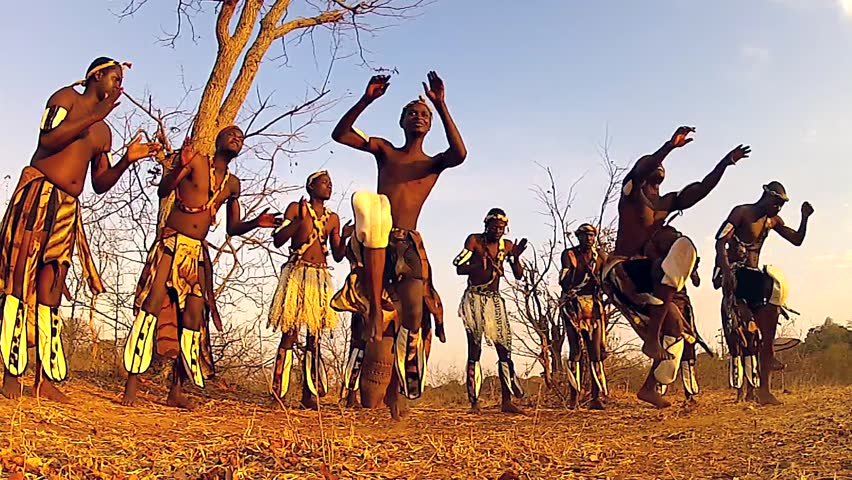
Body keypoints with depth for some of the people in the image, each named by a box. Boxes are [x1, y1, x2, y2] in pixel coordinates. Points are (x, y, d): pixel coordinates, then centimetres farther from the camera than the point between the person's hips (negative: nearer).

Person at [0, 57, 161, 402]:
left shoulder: (104, 132, 23)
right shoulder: (66, 98, 5)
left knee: (51, 292, 2)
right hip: (37, 195, -6)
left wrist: (127, 160, 6)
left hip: (69, 209, 7)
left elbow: (100, 184, 19)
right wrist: (95, 115, -12)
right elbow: (47, 140, -13)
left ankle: (45, 378, 1)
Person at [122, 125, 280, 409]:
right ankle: (132, 383, -12)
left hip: (198, 252, 5)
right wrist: (178, 166, -27)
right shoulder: (196, 160, 2)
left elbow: (232, 229, 21)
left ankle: (177, 391, 7)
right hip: (172, 243, -5)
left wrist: (256, 223, 2)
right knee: (152, 305, -15)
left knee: (194, 316, -1)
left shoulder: (233, 184, 17)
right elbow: (163, 191, -10)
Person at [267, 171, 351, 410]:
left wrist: (344, 237, -3)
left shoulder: (333, 218, 16)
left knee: (314, 337, 1)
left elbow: (338, 256, 15)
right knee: (289, 334, -8)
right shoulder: (296, 208, 5)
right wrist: (299, 220, -16)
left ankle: (310, 395, 3)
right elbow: (278, 240, -5)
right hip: (296, 273, -3)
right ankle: (278, 393, -4)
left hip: (321, 278, 4)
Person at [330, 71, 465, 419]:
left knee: (413, 315, -15)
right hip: (377, 238, 0)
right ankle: (375, 308, -37)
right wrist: (367, 99, 0)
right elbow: (340, 134, 9)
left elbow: (459, 154, -8)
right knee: (371, 203, -35)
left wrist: (441, 105, -11)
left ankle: (395, 389, 16)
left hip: (409, 243, 1)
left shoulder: (433, 163, 18)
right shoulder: (385, 151, 21)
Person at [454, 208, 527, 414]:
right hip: (474, 298, -4)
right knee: (474, 350, -3)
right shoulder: (474, 241, -3)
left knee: (505, 349, -1)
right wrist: (482, 264, -23)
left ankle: (507, 401, 4)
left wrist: (516, 257, -11)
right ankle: (474, 402, 0)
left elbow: (519, 275, 7)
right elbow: (459, 269, -10)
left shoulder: (506, 246, 8)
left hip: (495, 299, 4)